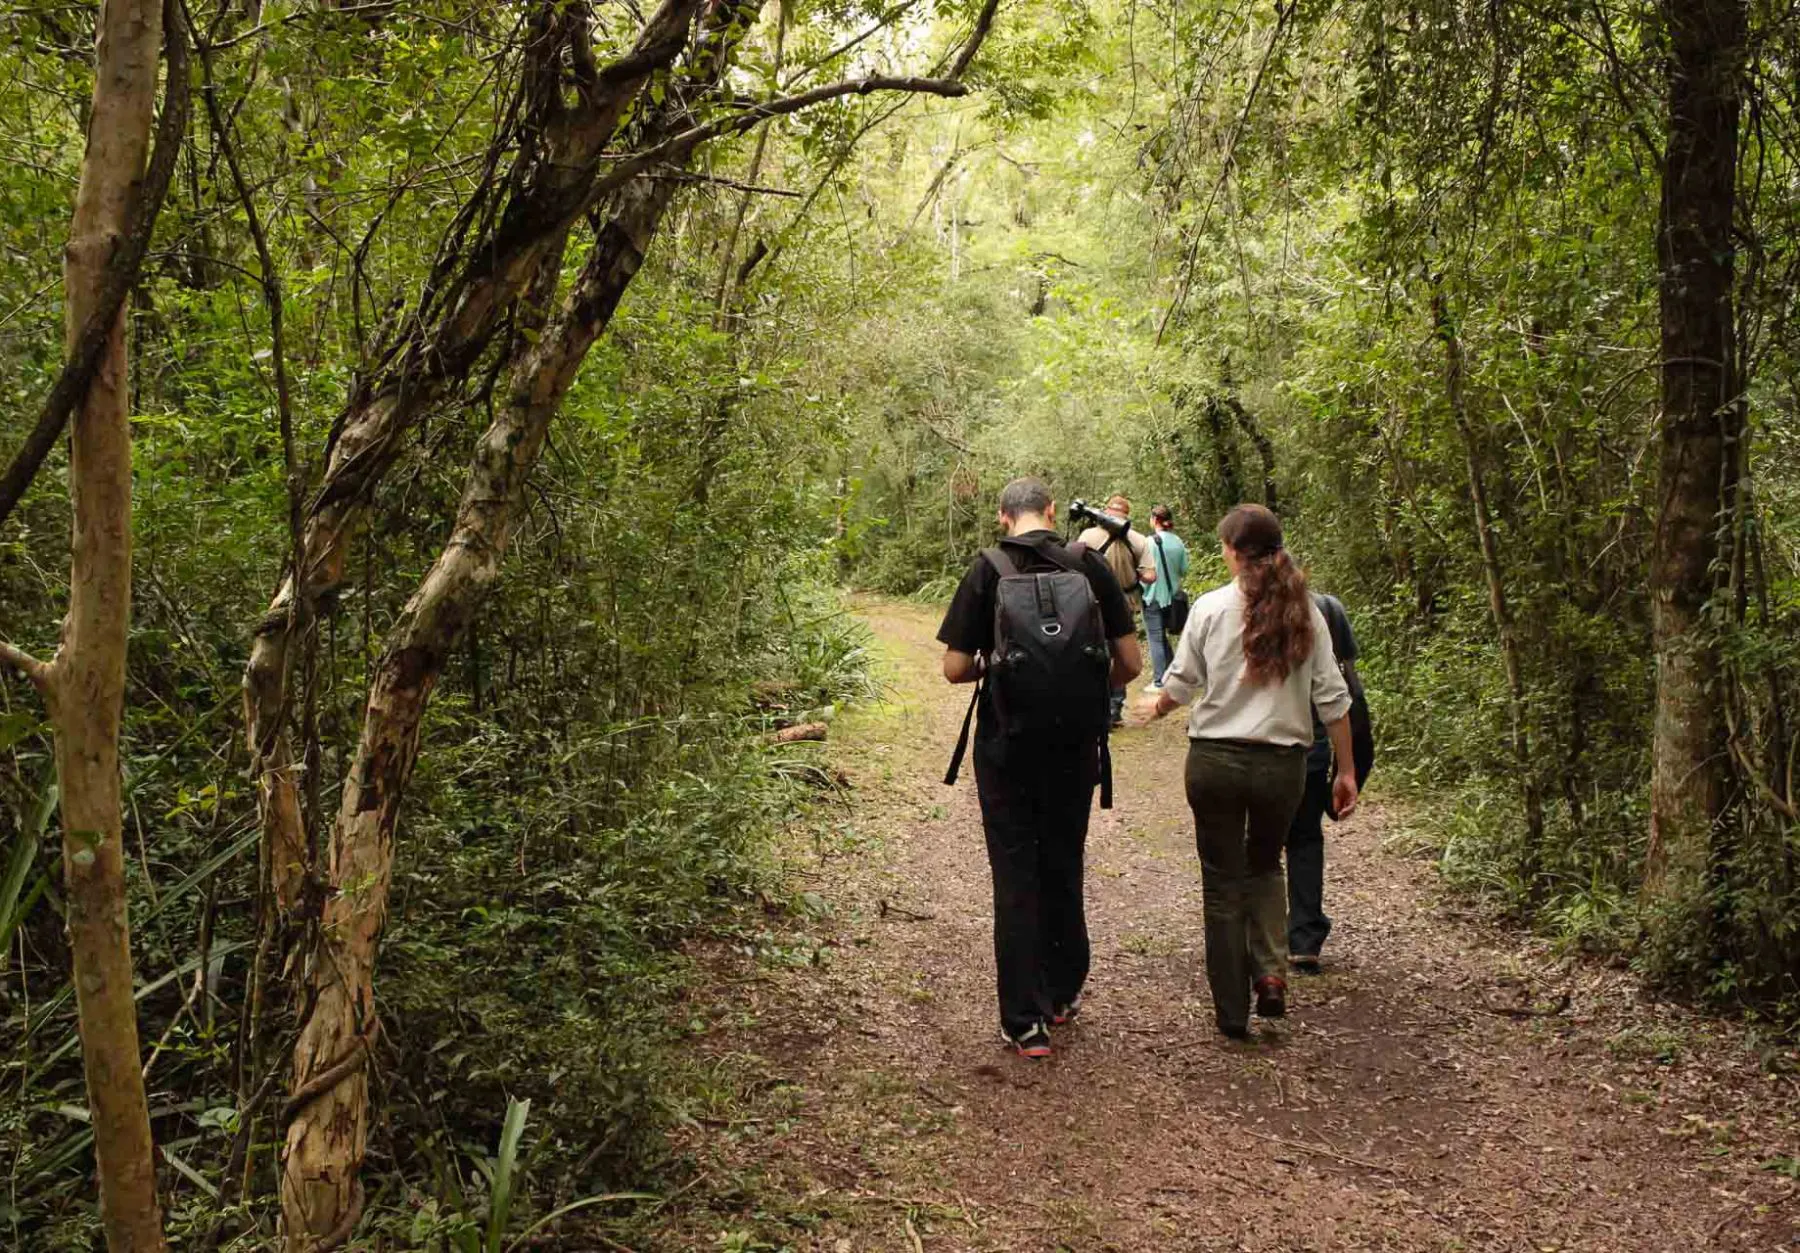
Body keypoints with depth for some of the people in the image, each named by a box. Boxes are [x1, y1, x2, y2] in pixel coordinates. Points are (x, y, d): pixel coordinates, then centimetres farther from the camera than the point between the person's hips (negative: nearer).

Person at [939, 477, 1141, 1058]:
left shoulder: (987, 571, -7)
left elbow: (955, 669, -9)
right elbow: (1130, 663, -4)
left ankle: (1025, 1022, 9)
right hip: (1075, 746, 2)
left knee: (1016, 877, 6)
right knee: (1064, 869, 18)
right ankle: (1063, 996, 34)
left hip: (1007, 746, -2)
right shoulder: (1090, 566, -4)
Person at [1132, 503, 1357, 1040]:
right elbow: (1332, 698, 0)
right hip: (1283, 762, 2)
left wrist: (1155, 708, 22)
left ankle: (1232, 1011, 16)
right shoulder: (1305, 613, 0)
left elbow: (1180, 684, -1)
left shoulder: (1211, 607, -6)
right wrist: (1346, 771, 8)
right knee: (1265, 866, 26)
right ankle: (1271, 971, 7)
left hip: (1215, 759, -2)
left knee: (1223, 883, 10)